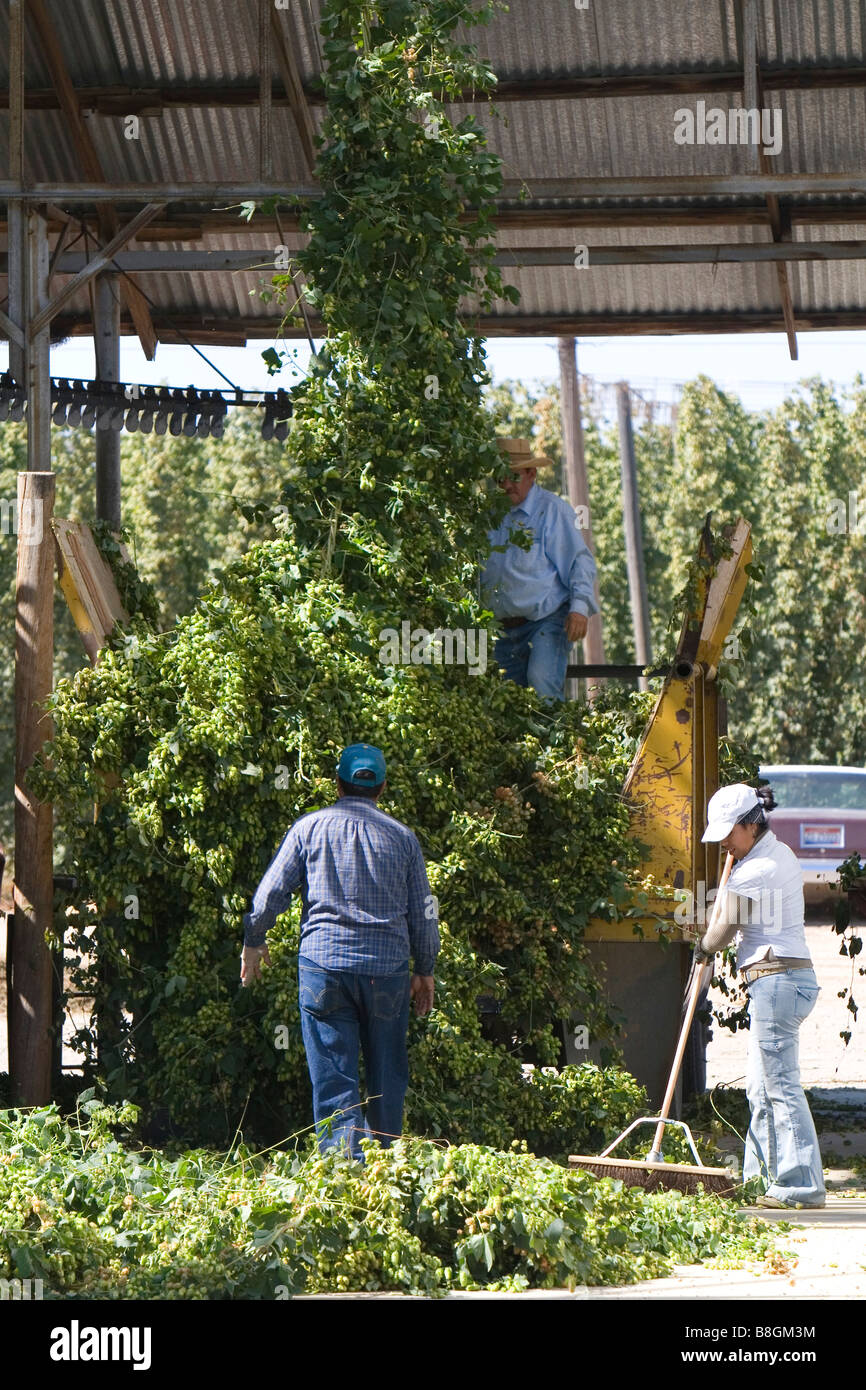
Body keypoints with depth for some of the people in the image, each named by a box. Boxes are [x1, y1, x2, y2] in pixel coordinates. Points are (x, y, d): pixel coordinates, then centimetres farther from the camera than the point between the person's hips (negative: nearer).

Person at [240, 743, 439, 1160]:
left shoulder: (309, 828, 3)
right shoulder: (402, 837, 8)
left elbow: (270, 894, 1)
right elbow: (423, 911, 9)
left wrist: (252, 943, 16)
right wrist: (425, 970, 20)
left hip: (323, 962, -1)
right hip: (387, 967, 1)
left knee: (333, 1079, -2)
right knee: (387, 1078, 12)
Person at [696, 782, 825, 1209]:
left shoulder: (751, 874, -15)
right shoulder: (781, 854, 15)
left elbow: (725, 929, -1)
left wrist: (703, 948, 18)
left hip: (775, 980, -10)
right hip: (789, 979, 10)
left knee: (781, 1086, -8)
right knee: (760, 1087, 13)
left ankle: (801, 1186, -7)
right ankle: (762, 1178, 17)